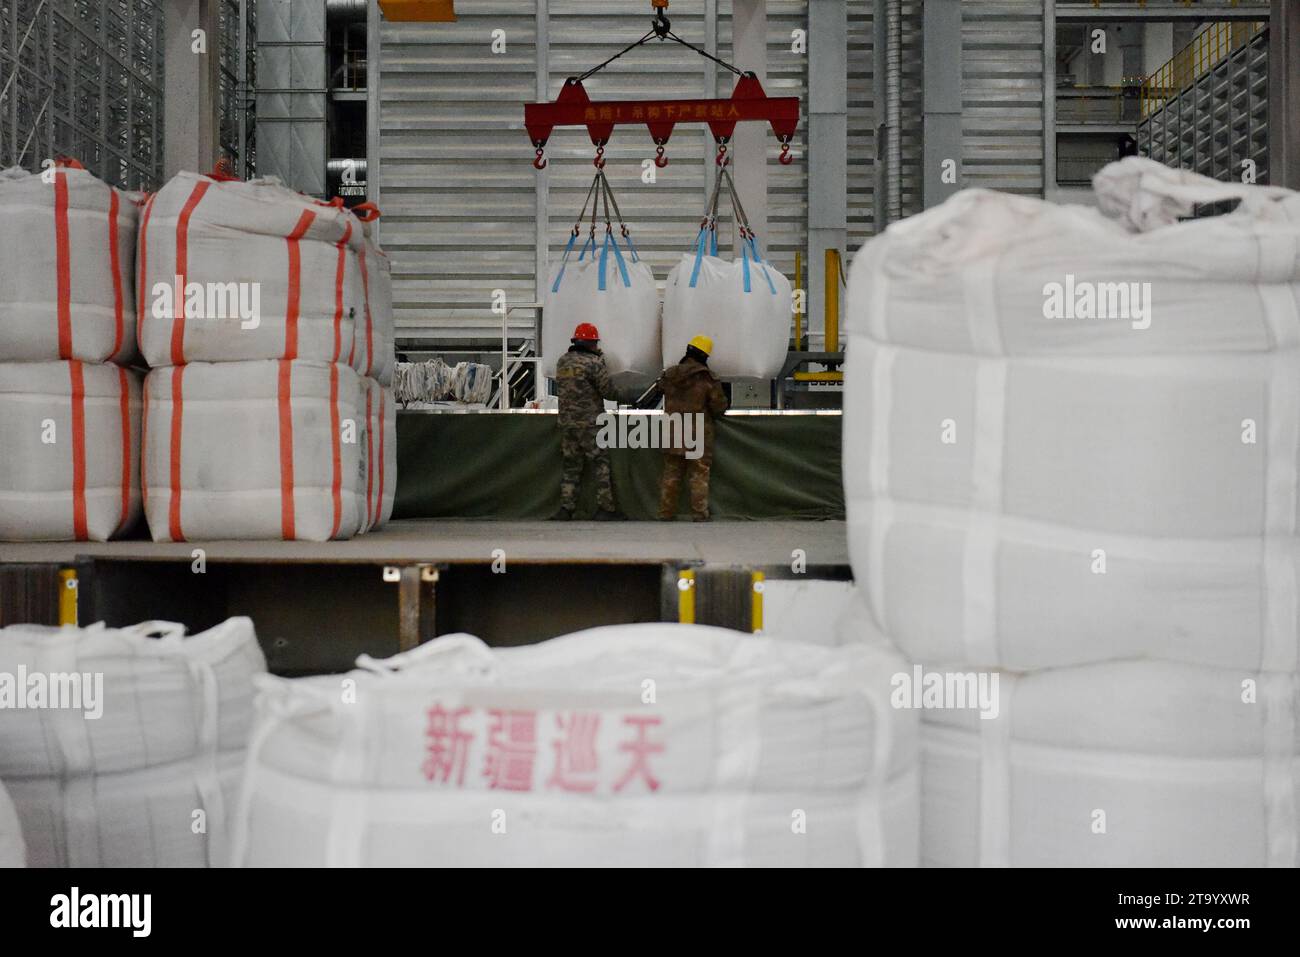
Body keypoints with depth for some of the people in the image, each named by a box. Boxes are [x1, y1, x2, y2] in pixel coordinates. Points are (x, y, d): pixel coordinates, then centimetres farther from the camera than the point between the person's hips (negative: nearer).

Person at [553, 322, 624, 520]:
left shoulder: (562, 362, 8)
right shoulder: (593, 363, -11)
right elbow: (609, 392, -10)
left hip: (566, 422, 6)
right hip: (590, 423, -6)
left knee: (571, 467, 12)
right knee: (602, 464, 2)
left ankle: (566, 508, 7)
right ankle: (605, 508, 1)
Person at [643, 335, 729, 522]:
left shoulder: (669, 374, 3)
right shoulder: (708, 378, -9)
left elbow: (656, 389, 20)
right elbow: (719, 408, -6)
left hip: (673, 434, 4)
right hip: (698, 436, -4)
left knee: (671, 473, 11)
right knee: (699, 475, 2)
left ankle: (666, 512, 12)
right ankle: (700, 513, -1)